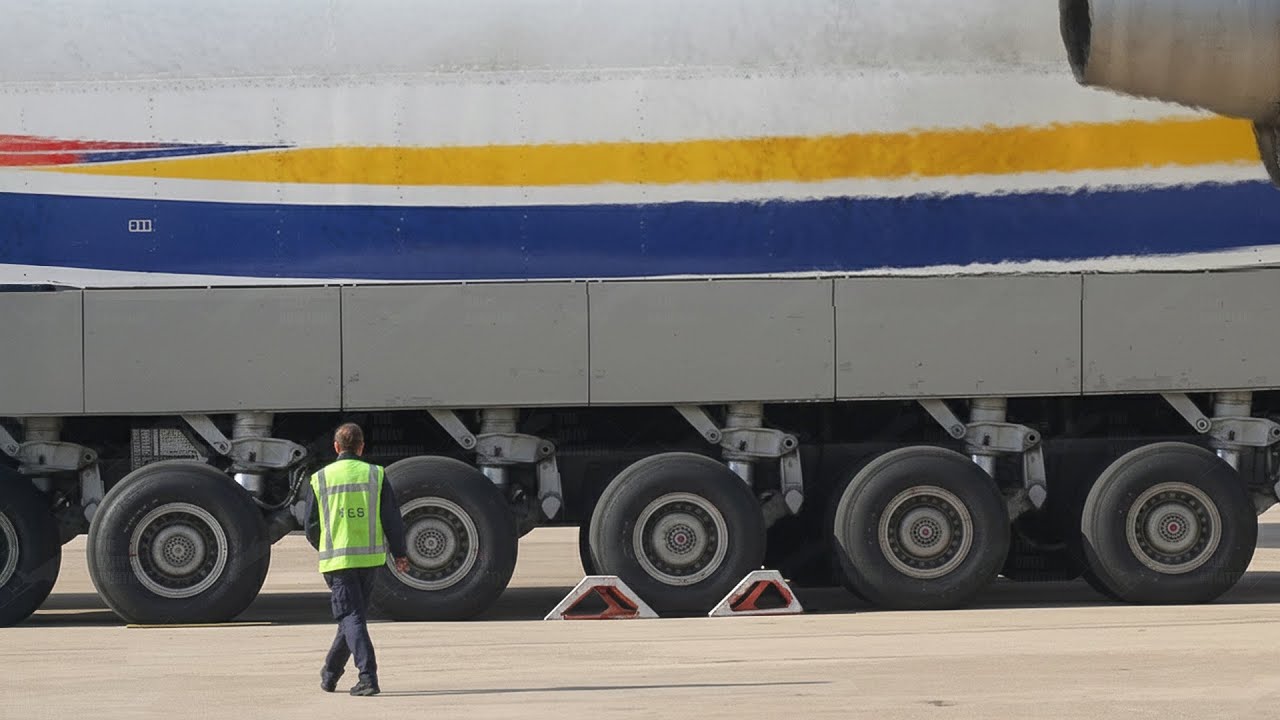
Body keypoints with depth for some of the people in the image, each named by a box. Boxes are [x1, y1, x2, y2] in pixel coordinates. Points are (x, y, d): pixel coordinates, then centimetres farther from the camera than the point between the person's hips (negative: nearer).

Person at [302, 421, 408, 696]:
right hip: (369, 557, 2)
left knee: (351, 618, -3)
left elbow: (312, 527, 5)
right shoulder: (375, 475, 1)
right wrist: (399, 553, 7)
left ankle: (368, 678, -18)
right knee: (353, 616, 17)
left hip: (336, 559, -2)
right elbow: (392, 518, -1)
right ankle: (330, 673, 28)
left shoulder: (321, 479, 0)